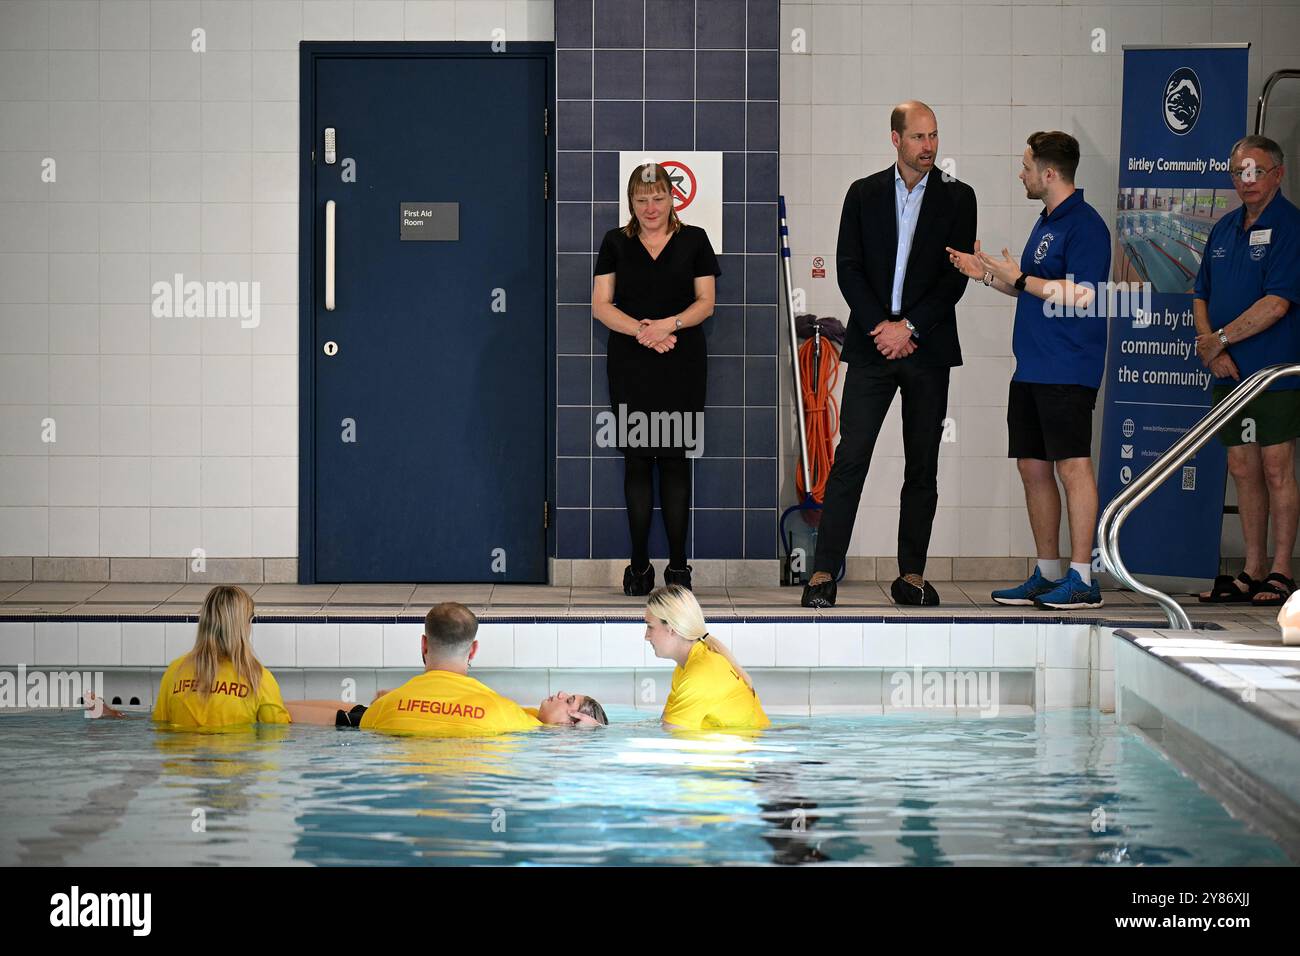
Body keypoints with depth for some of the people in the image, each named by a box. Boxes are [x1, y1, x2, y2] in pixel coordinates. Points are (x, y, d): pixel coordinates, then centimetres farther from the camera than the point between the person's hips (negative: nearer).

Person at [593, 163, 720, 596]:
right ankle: (639, 564, 5)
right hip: (630, 363, 1)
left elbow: (705, 303, 3)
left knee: (675, 460, -1)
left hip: (682, 363, -1)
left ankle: (678, 564, 3)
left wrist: (670, 324, -15)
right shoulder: (616, 243, 8)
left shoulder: (694, 240, 6)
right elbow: (601, 305, 2)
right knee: (637, 459, 1)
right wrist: (641, 330, -13)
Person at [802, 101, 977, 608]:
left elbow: (956, 275, -2)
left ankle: (911, 575, 10)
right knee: (850, 458, -7)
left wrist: (908, 327, -11)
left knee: (923, 466, 4)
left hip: (928, 347, 0)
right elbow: (848, 267, 3)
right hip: (873, 346, 0)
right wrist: (878, 328, -9)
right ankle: (823, 573, -7)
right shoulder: (864, 194, 7)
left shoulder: (957, 197, 5)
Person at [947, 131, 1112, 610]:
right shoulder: (1046, 222, 18)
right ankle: (1047, 575, 17)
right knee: (1033, 467, 10)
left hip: (1068, 370, -10)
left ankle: (1082, 579, -8)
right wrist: (987, 274, 16)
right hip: (1031, 368, 10)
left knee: (1073, 466, -9)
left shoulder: (1085, 225, -11)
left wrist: (1020, 279, -16)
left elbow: (1082, 295, -20)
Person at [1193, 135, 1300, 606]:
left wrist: (1218, 340, -13)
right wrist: (1211, 348, -3)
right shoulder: (1224, 230, 14)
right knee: (1243, 470, 10)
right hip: (1229, 372, 7)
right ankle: (1252, 573, 16)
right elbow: (1201, 298, 15)